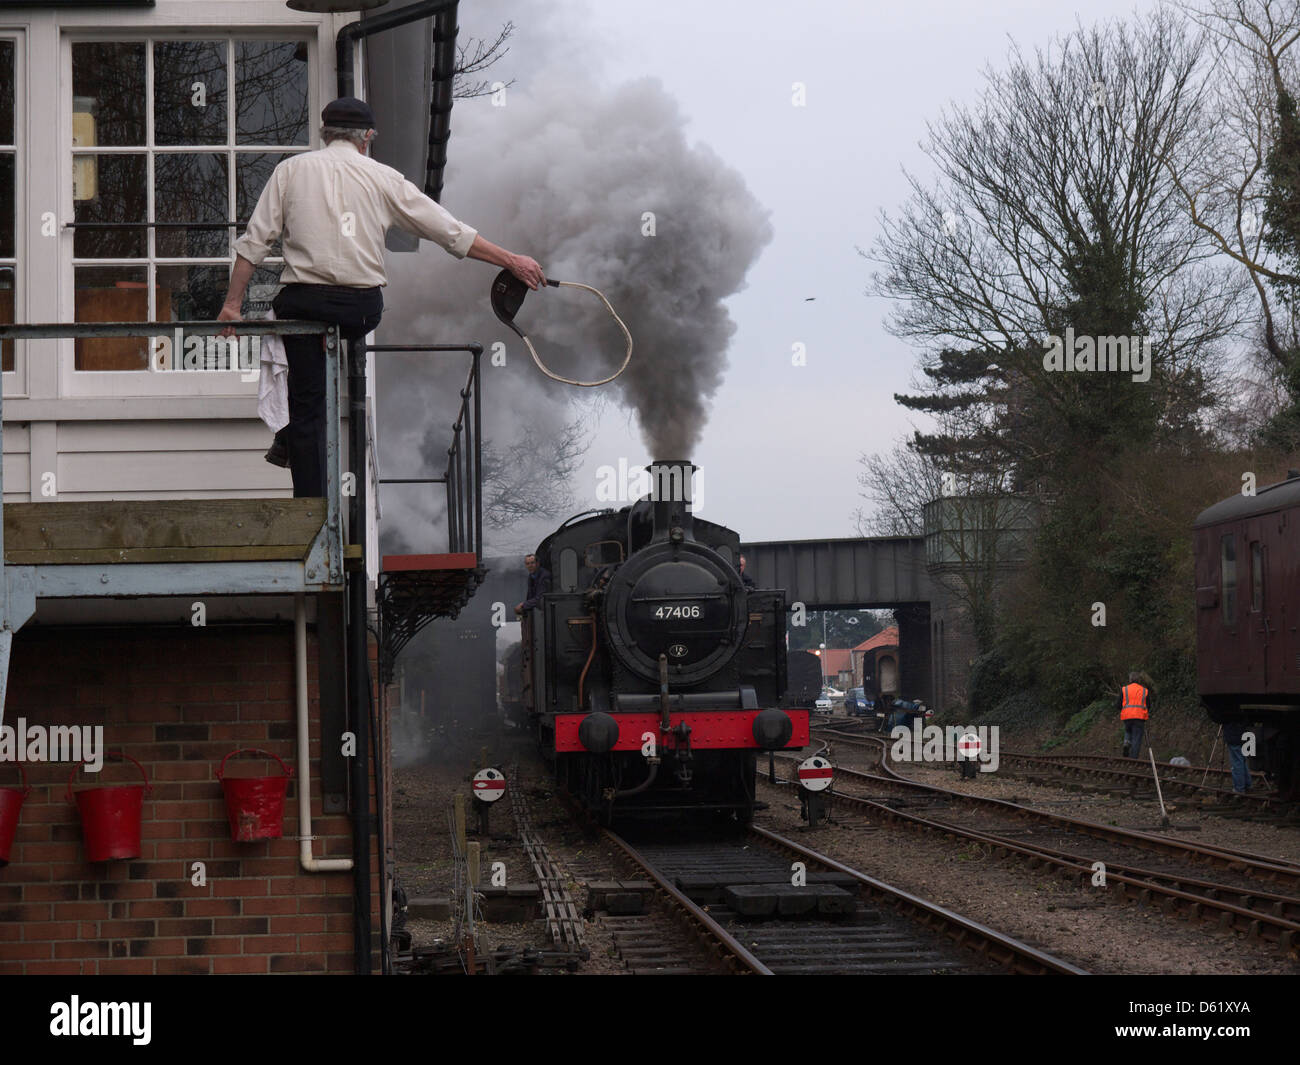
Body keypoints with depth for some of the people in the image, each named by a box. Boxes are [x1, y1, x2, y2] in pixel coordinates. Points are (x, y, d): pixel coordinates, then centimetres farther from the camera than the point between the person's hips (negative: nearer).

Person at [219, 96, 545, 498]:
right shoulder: (383, 178, 7)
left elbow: (254, 241, 2)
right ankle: (289, 441, 25)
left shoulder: (291, 170, 7)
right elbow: (450, 231, 8)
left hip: (305, 302, -1)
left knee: (306, 408, 5)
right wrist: (512, 261, 14)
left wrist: (232, 304, 6)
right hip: (363, 309, 1)